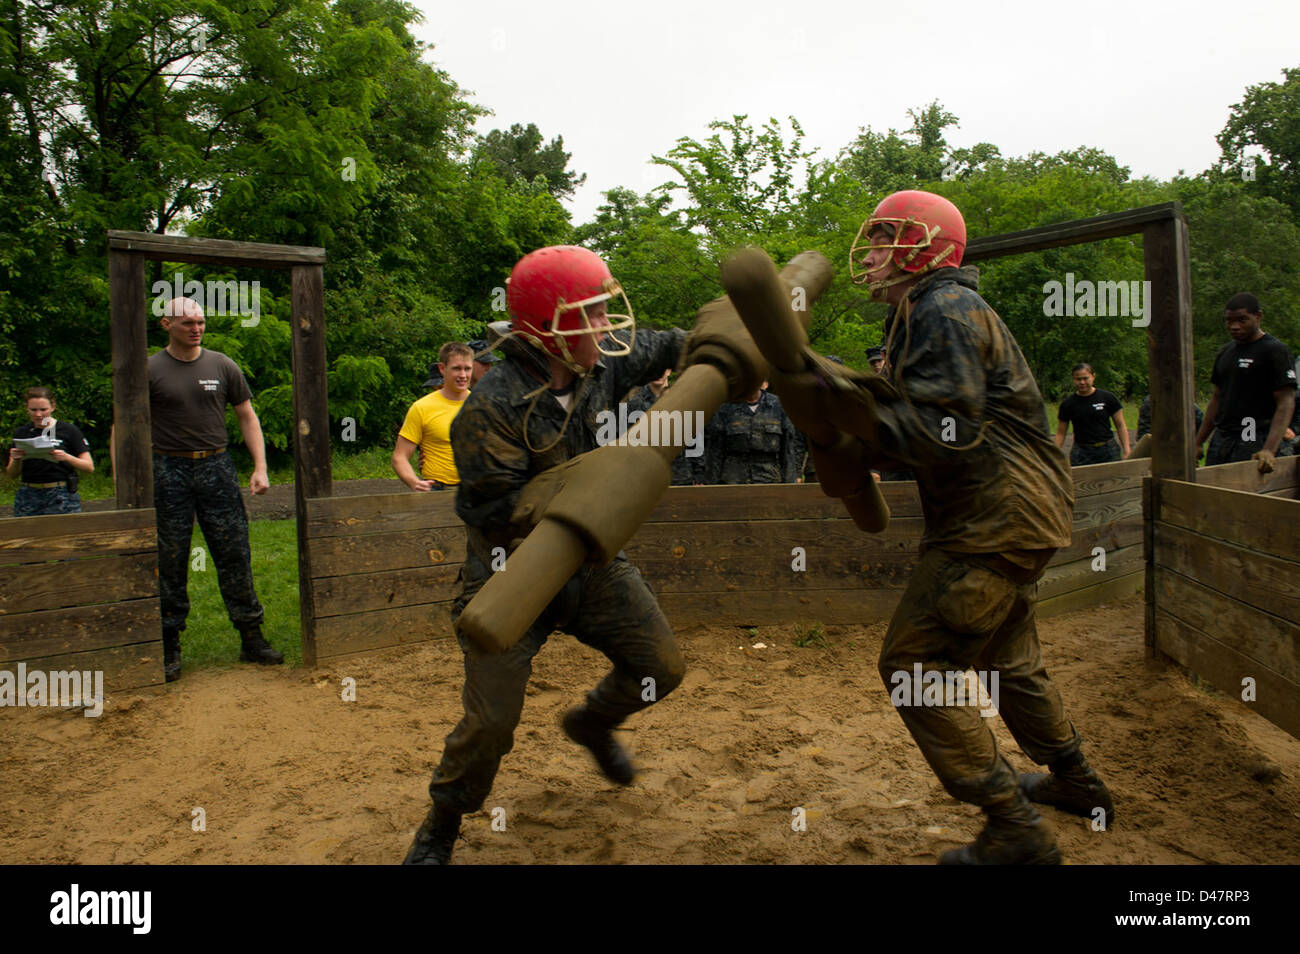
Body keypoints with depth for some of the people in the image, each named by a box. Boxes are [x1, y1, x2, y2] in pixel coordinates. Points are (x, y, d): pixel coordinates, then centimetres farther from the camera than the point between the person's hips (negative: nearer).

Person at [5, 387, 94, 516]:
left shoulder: (68, 430, 2)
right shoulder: (21, 433, 11)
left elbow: (89, 467, -2)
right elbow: (12, 474, 14)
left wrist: (66, 457, -18)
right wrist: (15, 459, -7)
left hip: (62, 496, -3)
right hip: (28, 497, 3)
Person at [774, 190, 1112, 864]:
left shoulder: (945, 312, -15)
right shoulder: (925, 314, 18)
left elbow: (947, 434, -26)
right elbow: (924, 419, 16)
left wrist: (838, 397, -32)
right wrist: (857, 447, 1)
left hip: (995, 520, -11)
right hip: (1017, 513, 11)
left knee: (916, 665, -7)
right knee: (1005, 657, 25)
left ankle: (1016, 833, 1)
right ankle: (1075, 783, 43)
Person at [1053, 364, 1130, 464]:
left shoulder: (1108, 398, 1)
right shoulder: (1067, 404, 3)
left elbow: (1121, 426, 5)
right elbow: (1060, 433, 8)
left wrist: (1126, 451, -3)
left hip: (1108, 452, 0)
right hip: (1081, 454, 0)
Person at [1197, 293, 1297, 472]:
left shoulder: (1275, 350, -4)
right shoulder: (1224, 352, 18)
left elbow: (1286, 403, -11)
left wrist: (1269, 450, -23)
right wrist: (1197, 443, 18)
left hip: (1253, 443, -6)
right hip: (1219, 440, 7)